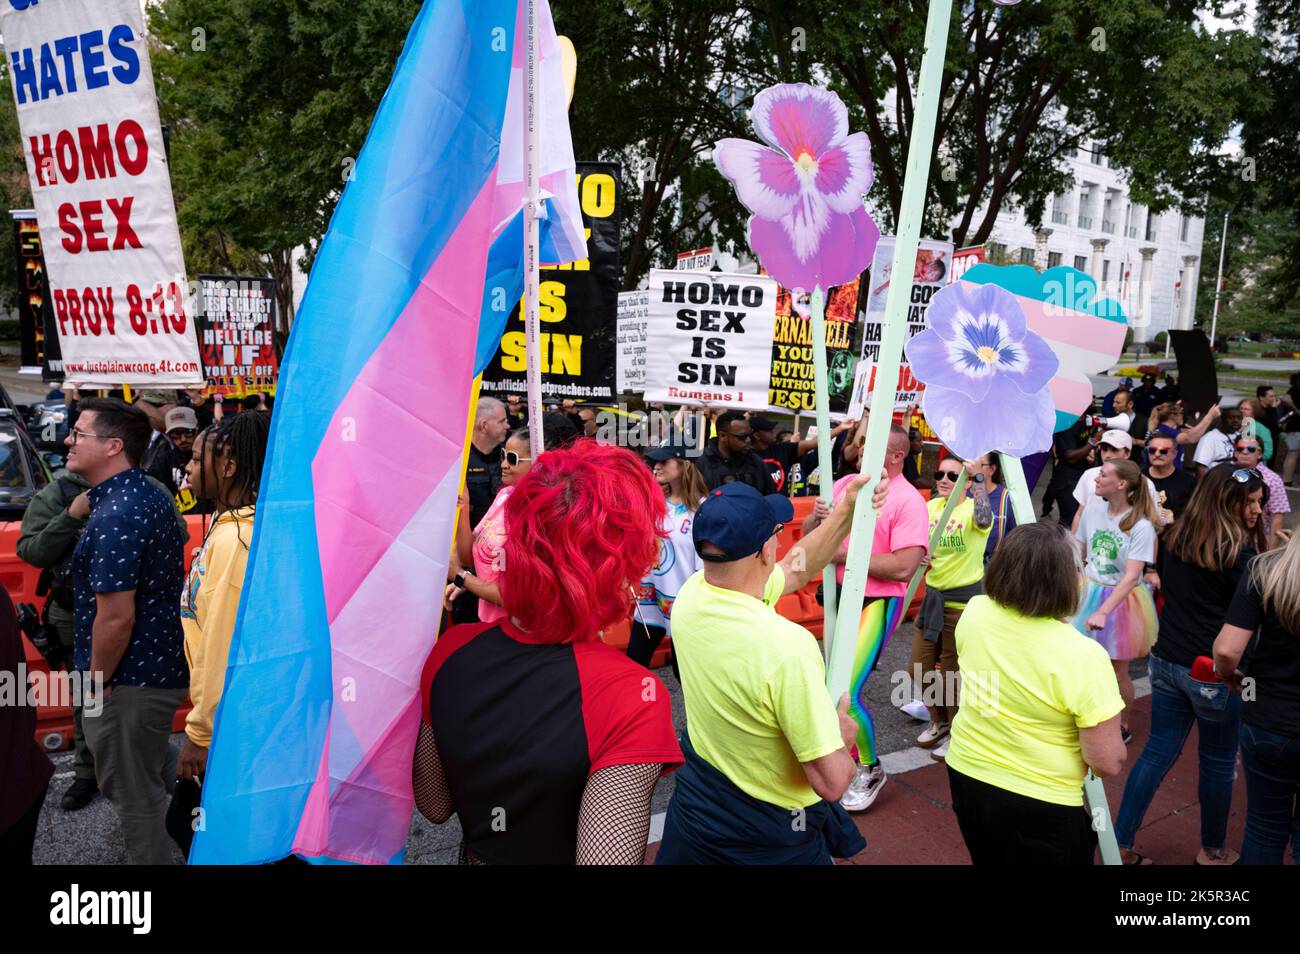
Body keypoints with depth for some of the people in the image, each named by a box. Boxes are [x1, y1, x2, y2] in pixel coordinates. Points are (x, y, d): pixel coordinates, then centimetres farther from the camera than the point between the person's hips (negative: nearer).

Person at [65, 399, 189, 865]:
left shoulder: (113, 516, -25)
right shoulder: (153, 495, 5)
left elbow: (116, 617, -26)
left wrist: (97, 679, -14)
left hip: (131, 679, -9)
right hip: (164, 664, 9)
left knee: (133, 795, 8)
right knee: (151, 764, 30)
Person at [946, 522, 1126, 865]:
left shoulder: (974, 612, -12)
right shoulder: (1082, 656, -28)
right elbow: (1108, 764, -20)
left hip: (966, 777, 5)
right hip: (1040, 805, -5)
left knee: (989, 857, 29)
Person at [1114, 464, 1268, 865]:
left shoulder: (1176, 538, 3)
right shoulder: (1238, 552, -17)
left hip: (1166, 661, 6)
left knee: (1158, 752, 13)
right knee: (1218, 763, 14)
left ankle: (1121, 843, 15)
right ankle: (1212, 851, 32)